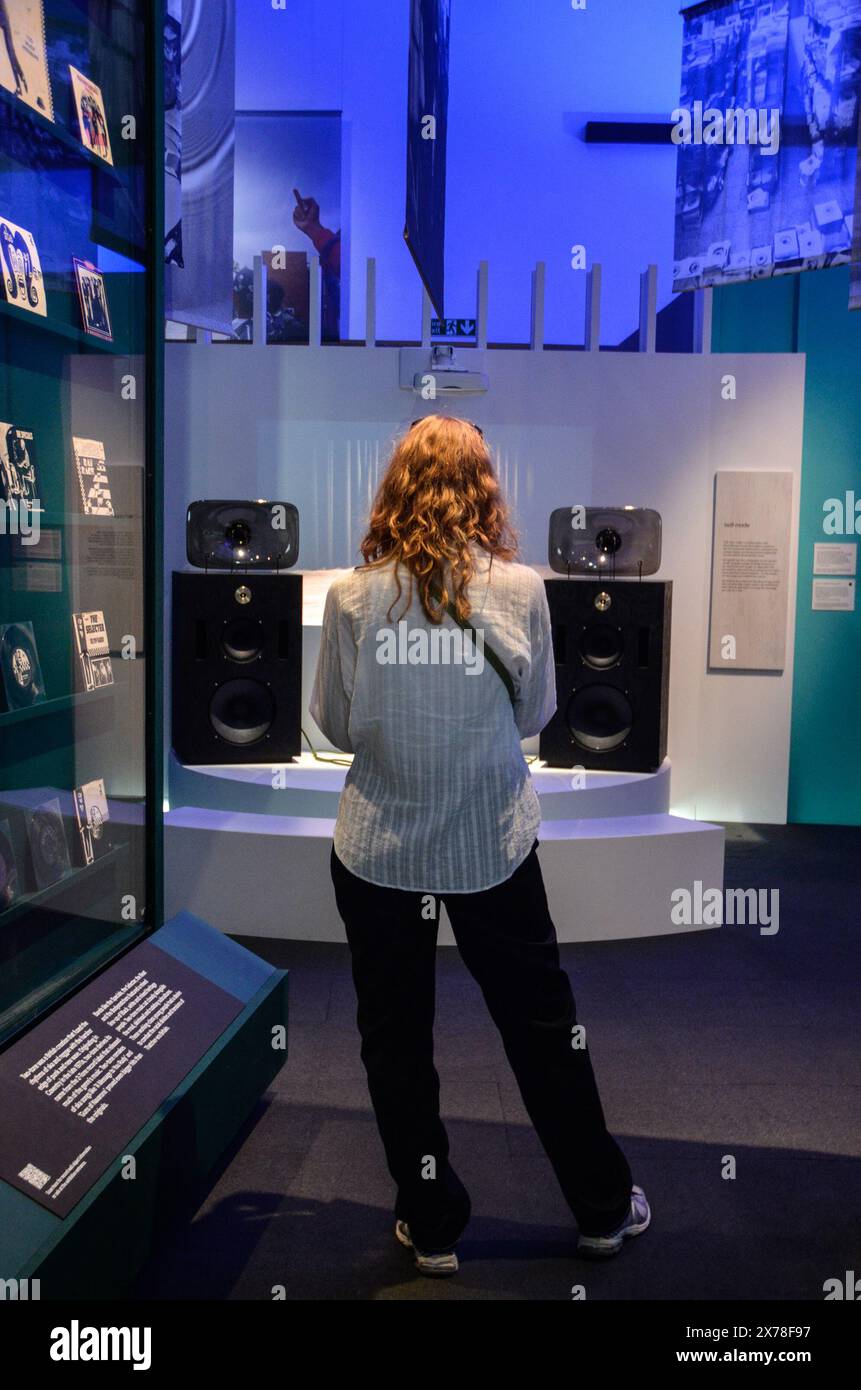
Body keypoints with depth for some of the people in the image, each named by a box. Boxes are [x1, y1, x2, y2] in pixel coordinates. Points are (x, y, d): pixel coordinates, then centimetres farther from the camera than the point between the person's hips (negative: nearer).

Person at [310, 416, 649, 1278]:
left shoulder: (352, 596, -11)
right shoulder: (519, 588, -11)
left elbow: (335, 726, -1)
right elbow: (536, 713, 1)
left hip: (378, 848, 0)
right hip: (493, 847, 1)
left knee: (396, 1042, 16)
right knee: (544, 1025, 18)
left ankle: (431, 1227, 31)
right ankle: (603, 1207, 35)